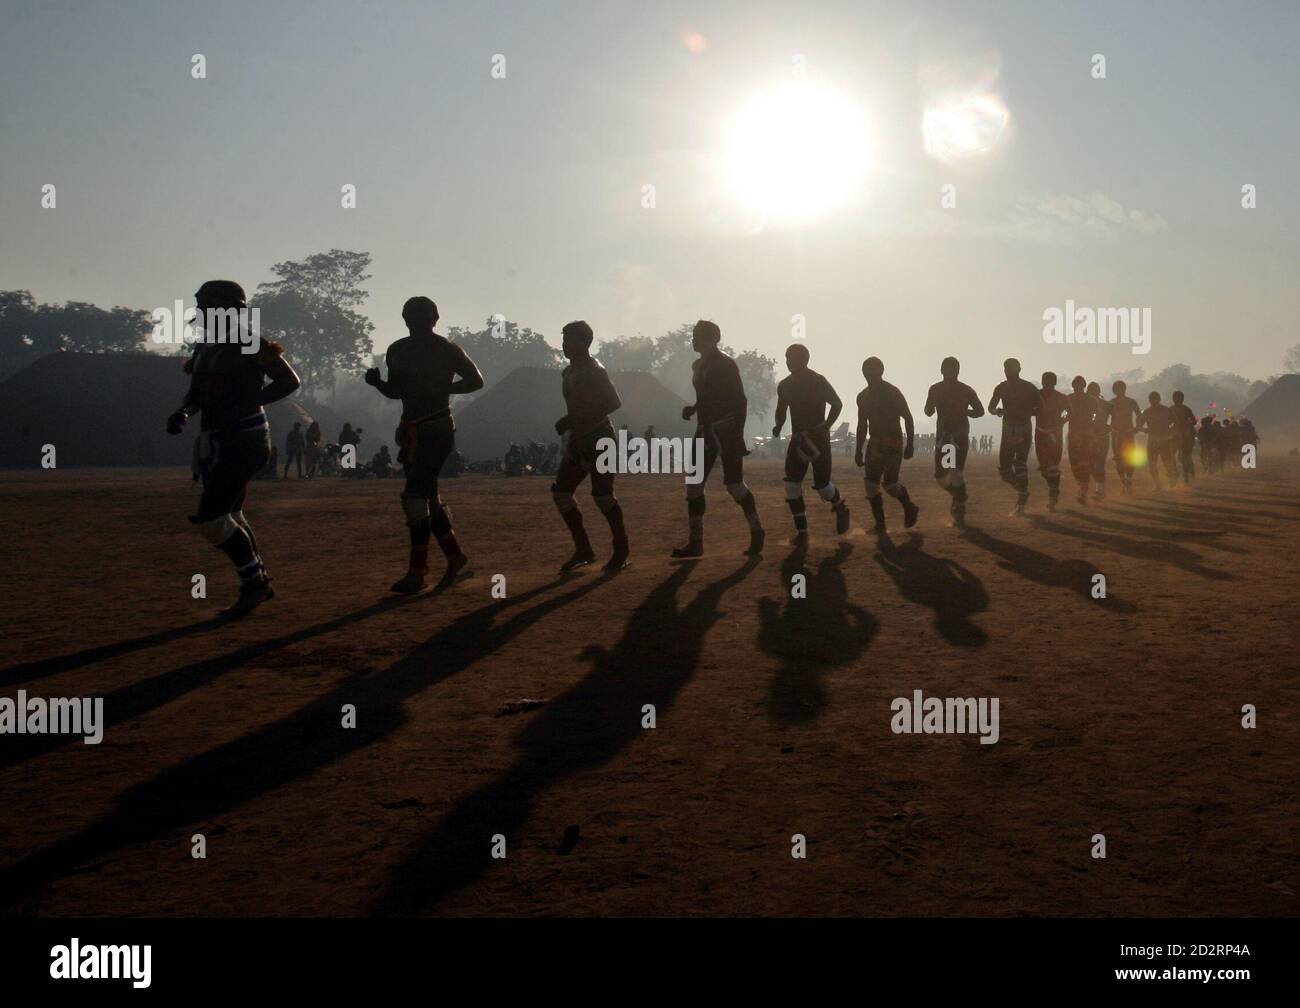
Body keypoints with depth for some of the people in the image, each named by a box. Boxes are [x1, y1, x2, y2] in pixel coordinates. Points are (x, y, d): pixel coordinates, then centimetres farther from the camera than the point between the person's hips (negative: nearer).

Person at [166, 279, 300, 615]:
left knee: (211, 518, -12)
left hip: (243, 442, -9)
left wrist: (246, 405, -19)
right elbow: (196, 392, 21)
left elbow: (290, 381, -11)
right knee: (229, 518, 14)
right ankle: (259, 584, 26)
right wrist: (182, 412, -1)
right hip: (215, 442, 9)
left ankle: (254, 581, 1)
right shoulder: (205, 347, 12)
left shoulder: (249, 345, -12)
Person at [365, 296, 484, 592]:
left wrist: (440, 389, -16)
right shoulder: (398, 351, 11)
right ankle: (454, 555, 26)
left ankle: (417, 572, -12)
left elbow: (476, 380, -1)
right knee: (426, 496, 11)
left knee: (416, 495, -14)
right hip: (411, 431, 8)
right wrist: (377, 382, -2)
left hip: (437, 430, -7)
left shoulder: (447, 350, -8)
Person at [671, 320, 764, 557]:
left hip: (726, 431, -8)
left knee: (734, 485, -9)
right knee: (693, 486, 2)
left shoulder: (726, 365, -10)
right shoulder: (698, 365, 13)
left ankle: (757, 532, 8)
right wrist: (692, 408, 6)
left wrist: (738, 435, -18)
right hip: (706, 432, 8)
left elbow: (740, 401, -12)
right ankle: (695, 542, 7)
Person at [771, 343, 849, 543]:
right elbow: (781, 410, 17)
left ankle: (840, 507, 29)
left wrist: (825, 427, -15)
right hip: (798, 437, 5)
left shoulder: (818, 381, -12)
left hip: (818, 437, -5)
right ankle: (801, 531, -1)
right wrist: (778, 426, -4)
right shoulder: (785, 385, 5)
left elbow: (837, 404, -4)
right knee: (792, 485, -8)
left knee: (822, 484, -4)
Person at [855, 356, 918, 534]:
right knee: (871, 484, -4)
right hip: (874, 444, 6)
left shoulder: (892, 393, -8)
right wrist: (859, 451, 15)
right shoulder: (863, 397, 11)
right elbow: (862, 425, 18)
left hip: (893, 443, -6)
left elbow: (908, 418, -7)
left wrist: (909, 444, -12)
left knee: (890, 484, -12)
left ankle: (910, 509, 15)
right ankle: (879, 524, 2)